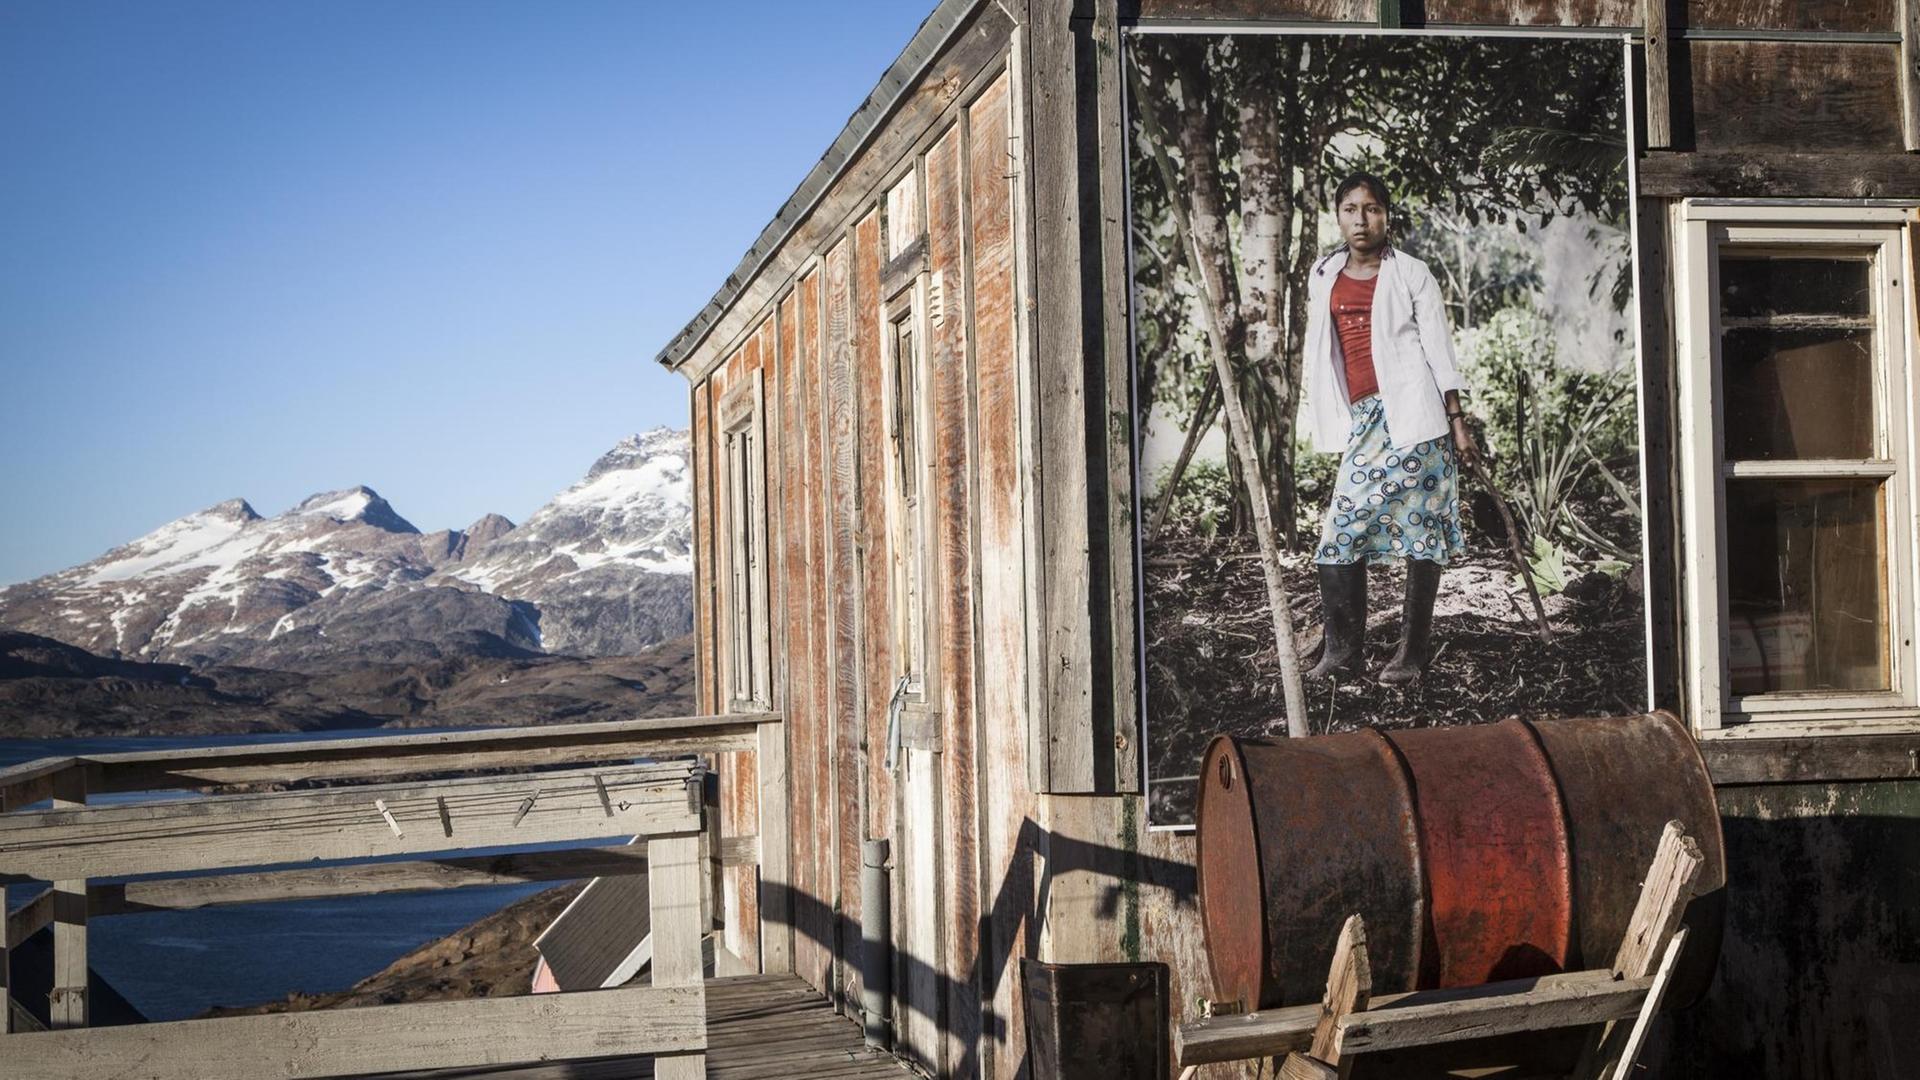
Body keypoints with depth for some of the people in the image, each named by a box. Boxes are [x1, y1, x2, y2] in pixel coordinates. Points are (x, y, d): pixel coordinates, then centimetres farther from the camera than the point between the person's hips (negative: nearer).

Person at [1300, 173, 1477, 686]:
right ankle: (1343, 649, 2)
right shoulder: (1324, 276, 15)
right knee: (1343, 531, -4)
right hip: (1362, 417, 4)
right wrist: (1330, 422, 17)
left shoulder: (1411, 274, 4)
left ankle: (1414, 648, 1)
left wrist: (1457, 419, -3)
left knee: (1420, 528, -3)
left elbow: (1439, 347, 2)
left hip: (1411, 411, -4)